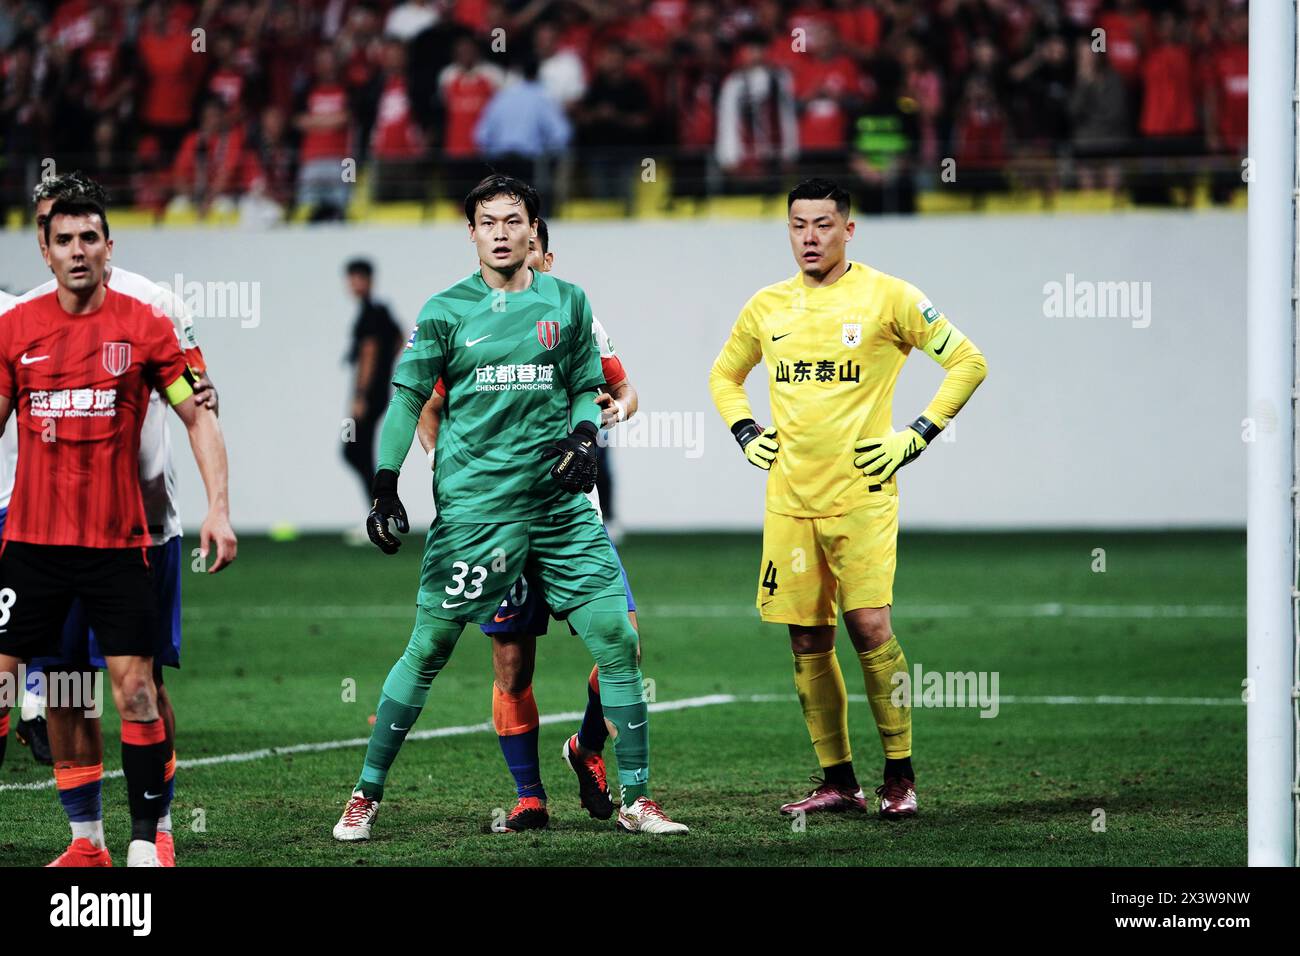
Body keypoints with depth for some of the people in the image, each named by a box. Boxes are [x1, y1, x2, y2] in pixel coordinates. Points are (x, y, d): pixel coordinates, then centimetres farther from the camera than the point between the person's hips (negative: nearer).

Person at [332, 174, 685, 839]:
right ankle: (366, 795, 9)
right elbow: (407, 397, 6)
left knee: (617, 640, -4)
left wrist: (583, 437, -2)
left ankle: (636, 800, 6)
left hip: (559, 503, 3)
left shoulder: (567, 303, 9)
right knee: (429, 650, -2)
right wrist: (385, 489, 0)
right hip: (472, 503, -3)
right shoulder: (446, 311, 2)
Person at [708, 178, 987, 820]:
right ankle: (837, 782, 14)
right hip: (789, 498, 5)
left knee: (870, 628, -13)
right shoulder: (767, 307, 10)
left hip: (862, 495, -5)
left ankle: (900, 777, -2)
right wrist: (746, 435, 12)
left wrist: (917, 436, -6)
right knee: (807, 641, 4)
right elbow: (724, 375, 28)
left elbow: (967, 363, 0)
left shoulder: (887, 298, -4)